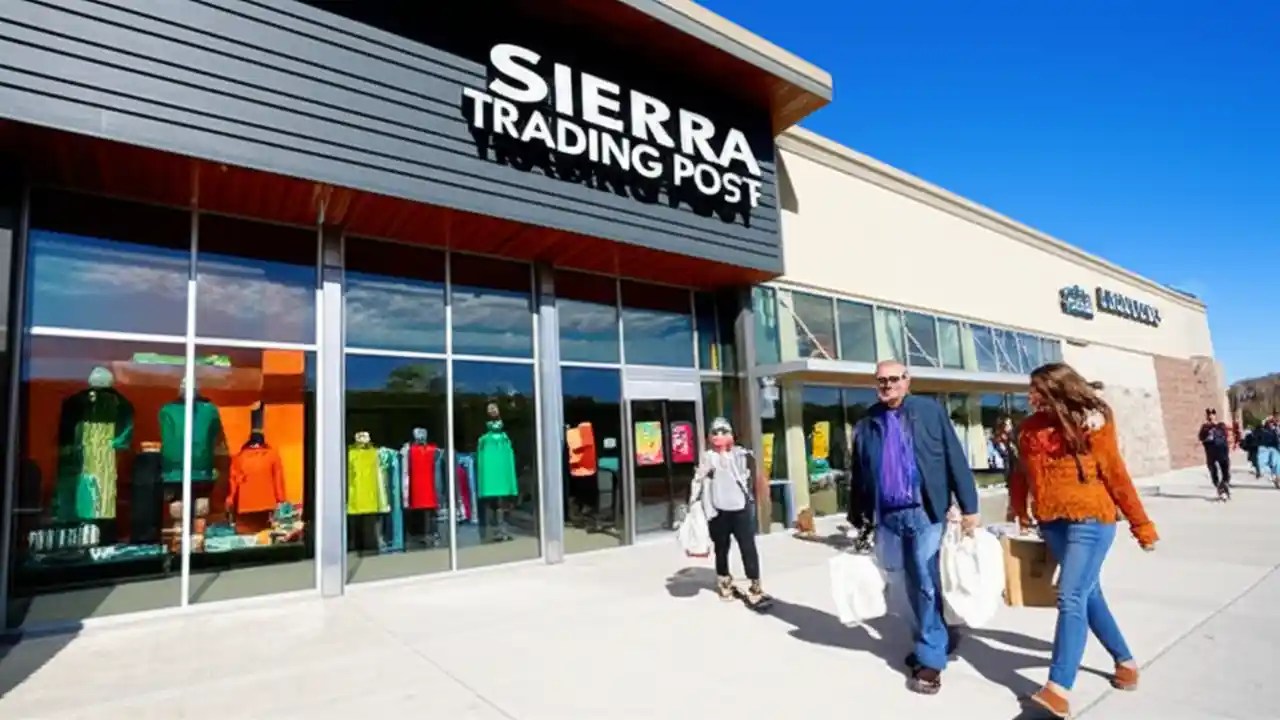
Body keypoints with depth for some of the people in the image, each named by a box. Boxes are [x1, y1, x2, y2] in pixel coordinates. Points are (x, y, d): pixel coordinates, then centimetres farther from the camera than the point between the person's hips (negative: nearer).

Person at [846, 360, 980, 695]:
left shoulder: (930, 411, 0)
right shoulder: (866, 425, 5)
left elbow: (955, 459, -2)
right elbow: (857, 475, 8)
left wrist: (969, 507, -6)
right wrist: (857, 518, 10)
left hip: (924, 511, -3)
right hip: (887, 516, 3)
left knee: (926, 582, -2)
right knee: (915, 584, 15)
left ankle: (930, 657, 12)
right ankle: (936, 640, 34)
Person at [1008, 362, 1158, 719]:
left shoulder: (1091, 422, -7)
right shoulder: (1031, 427, 6)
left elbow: (1115, 473, -5)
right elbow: (1023, 473, 14)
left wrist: (1141, 524, -2)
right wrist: (1020, 514, 15)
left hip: (1090, 520, -6)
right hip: (1051, 523, 6)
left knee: (1071, 598, -13)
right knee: (1088, 595, 17)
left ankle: (1059, 689, -15)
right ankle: (1125, 660, 37)